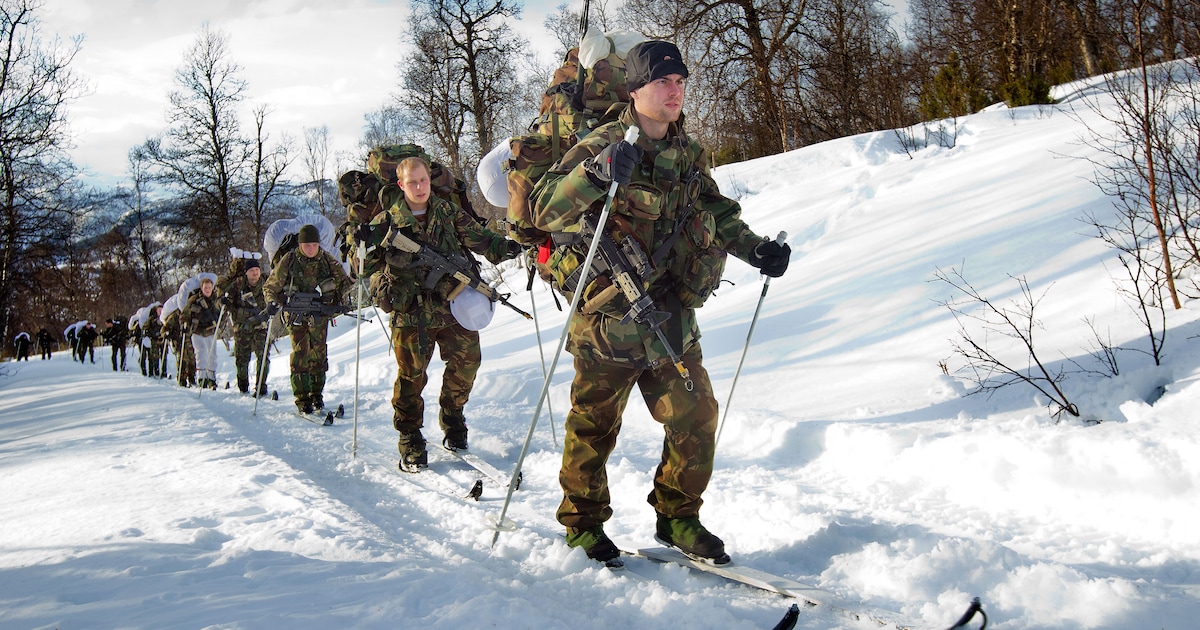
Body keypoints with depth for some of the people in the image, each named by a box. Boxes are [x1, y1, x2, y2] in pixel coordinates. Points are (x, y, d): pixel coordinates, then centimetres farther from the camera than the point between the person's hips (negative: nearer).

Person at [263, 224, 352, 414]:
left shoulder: (327, 260, -2)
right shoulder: (288, 261, -7)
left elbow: (344, 281, 13)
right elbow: (271, 286, 2)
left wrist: (339, 299, -2)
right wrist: (273, 303, -16)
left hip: (320, 316, 2)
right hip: (296, 316, -2)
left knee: (319, 355, 3)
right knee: (300, 356, -8)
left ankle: (317, 396, 14)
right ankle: (302, 400, -5)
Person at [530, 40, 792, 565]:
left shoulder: (689, 154, 9)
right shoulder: (602, 146, -9)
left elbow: (717, 213, 25)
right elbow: (546, 211, -19)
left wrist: (754, 249, 9)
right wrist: (595, 175, -35)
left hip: (671, 322, 5)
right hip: (609, 320, -5)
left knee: (697, 419, 3)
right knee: (594, 424, 7)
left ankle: (677, 517, 23)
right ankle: (582, 522, 26)